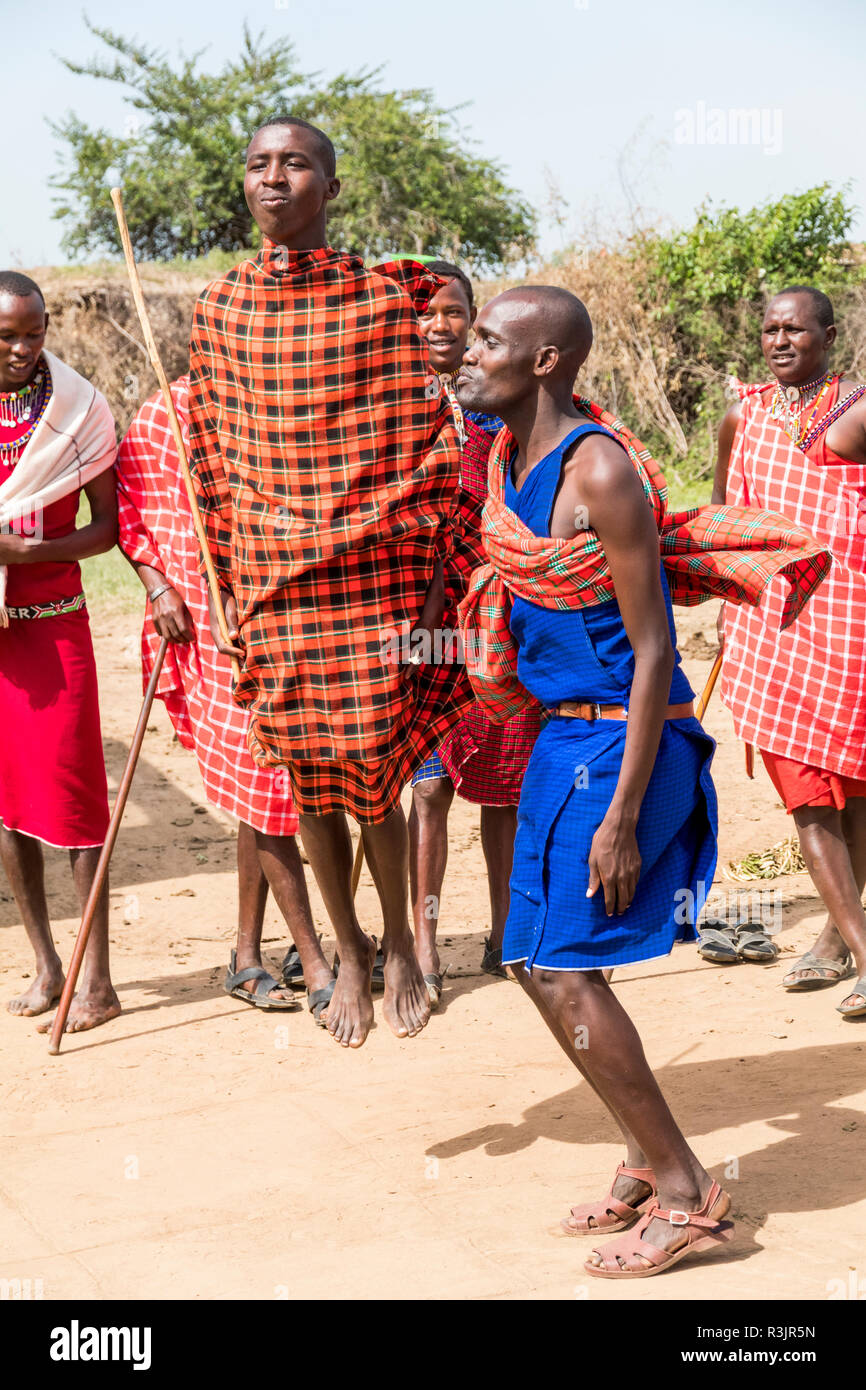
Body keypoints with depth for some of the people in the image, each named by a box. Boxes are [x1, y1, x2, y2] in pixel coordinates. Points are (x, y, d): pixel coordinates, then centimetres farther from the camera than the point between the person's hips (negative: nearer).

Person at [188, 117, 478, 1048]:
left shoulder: (391, 294, -2)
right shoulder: (218, 310, 7)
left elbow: (433, 444, -1)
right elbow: (212, 464, 11)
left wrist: (429, 577, -5)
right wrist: (230, 591, 10)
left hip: (378, 576, -3)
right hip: (273, 583, 3)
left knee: (374, 773, 0)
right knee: (307, 777, 8)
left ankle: (398, 946, 23)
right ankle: (348, 955, 26)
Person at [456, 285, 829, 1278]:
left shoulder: (601, 471, -20)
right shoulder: (507, 455, 6)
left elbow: (653, 650, -21)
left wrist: (623, 816, -22)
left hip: (624, 739, -9)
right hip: (563, 734, 9)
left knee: (564, 970, -8)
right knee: (535, 961, 11)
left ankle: (687, 1196, 3)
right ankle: (647, 1161, 23)